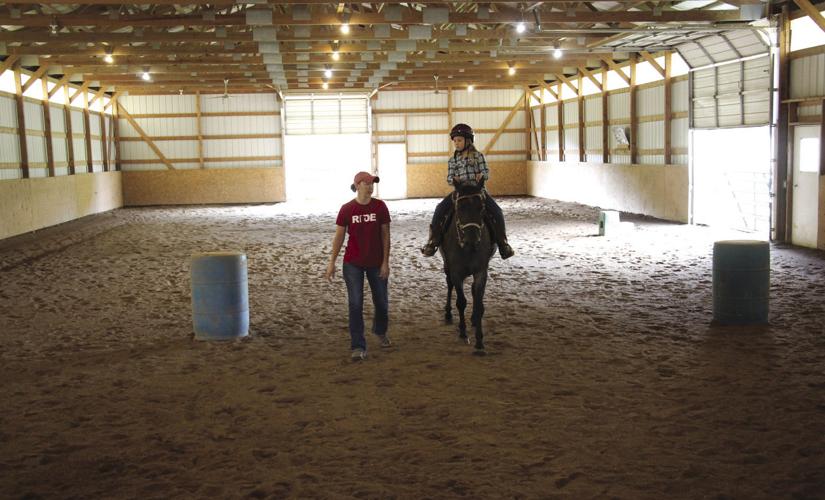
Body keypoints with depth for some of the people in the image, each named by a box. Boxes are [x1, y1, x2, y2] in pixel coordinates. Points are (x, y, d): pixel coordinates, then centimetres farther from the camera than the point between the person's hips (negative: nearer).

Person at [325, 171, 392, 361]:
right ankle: (358, 346, 6)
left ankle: (380, 332, 42)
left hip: (376, 263, 1)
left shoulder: (380, 207, -6)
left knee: (381, 301, 13)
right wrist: (332, 262, -2)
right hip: (353, 264, -1)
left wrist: (385, 261, -6)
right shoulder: (346, 209, -6)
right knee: (355, 304, -2)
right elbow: (339, 236, -1)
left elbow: (385, 235, -3)